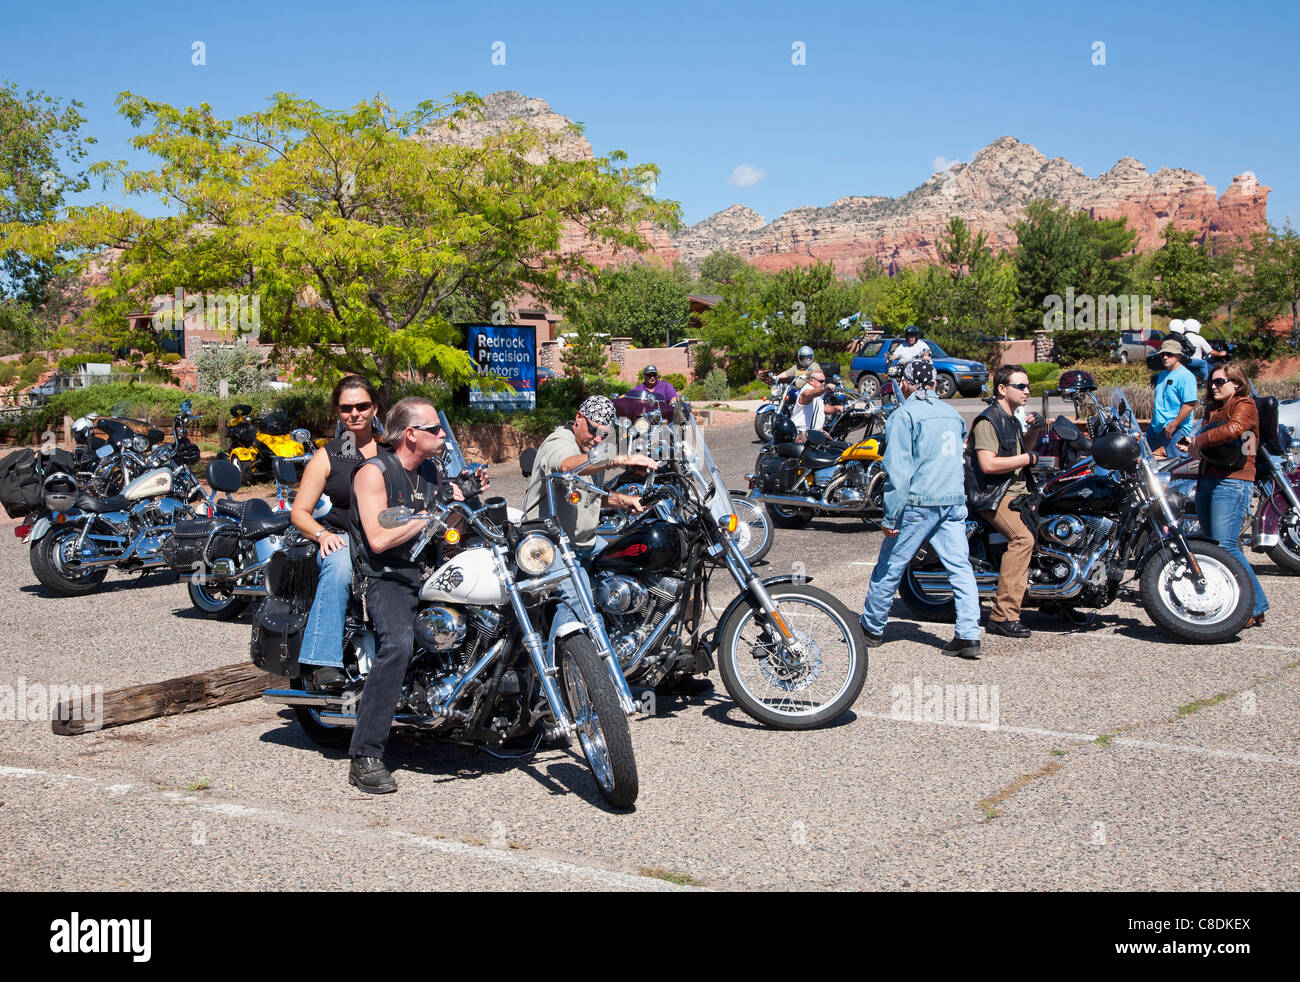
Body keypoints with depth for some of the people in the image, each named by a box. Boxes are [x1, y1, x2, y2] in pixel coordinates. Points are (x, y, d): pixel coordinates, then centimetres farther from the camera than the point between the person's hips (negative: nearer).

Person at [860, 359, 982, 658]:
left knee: (890, 566, 6)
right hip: (954, 502, 6)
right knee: (961, 568, 4)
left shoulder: (904, 415, -7)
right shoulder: (952, 413, 13)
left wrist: (890, 517, -13)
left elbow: (898, 469, -13)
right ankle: (968, 636, -3)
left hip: (917, 502, -6)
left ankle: (872, 628, 18)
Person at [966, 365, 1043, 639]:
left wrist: (1034, 431, 14)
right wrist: (1028, 458, -12)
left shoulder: (1011, 419, 19)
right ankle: (1003, 616, -28)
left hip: (1018, 491, 10)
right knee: (1023, 537, -27)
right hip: (993, 496, -10)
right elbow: (988, 464, -23)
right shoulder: (988, 420, -11)